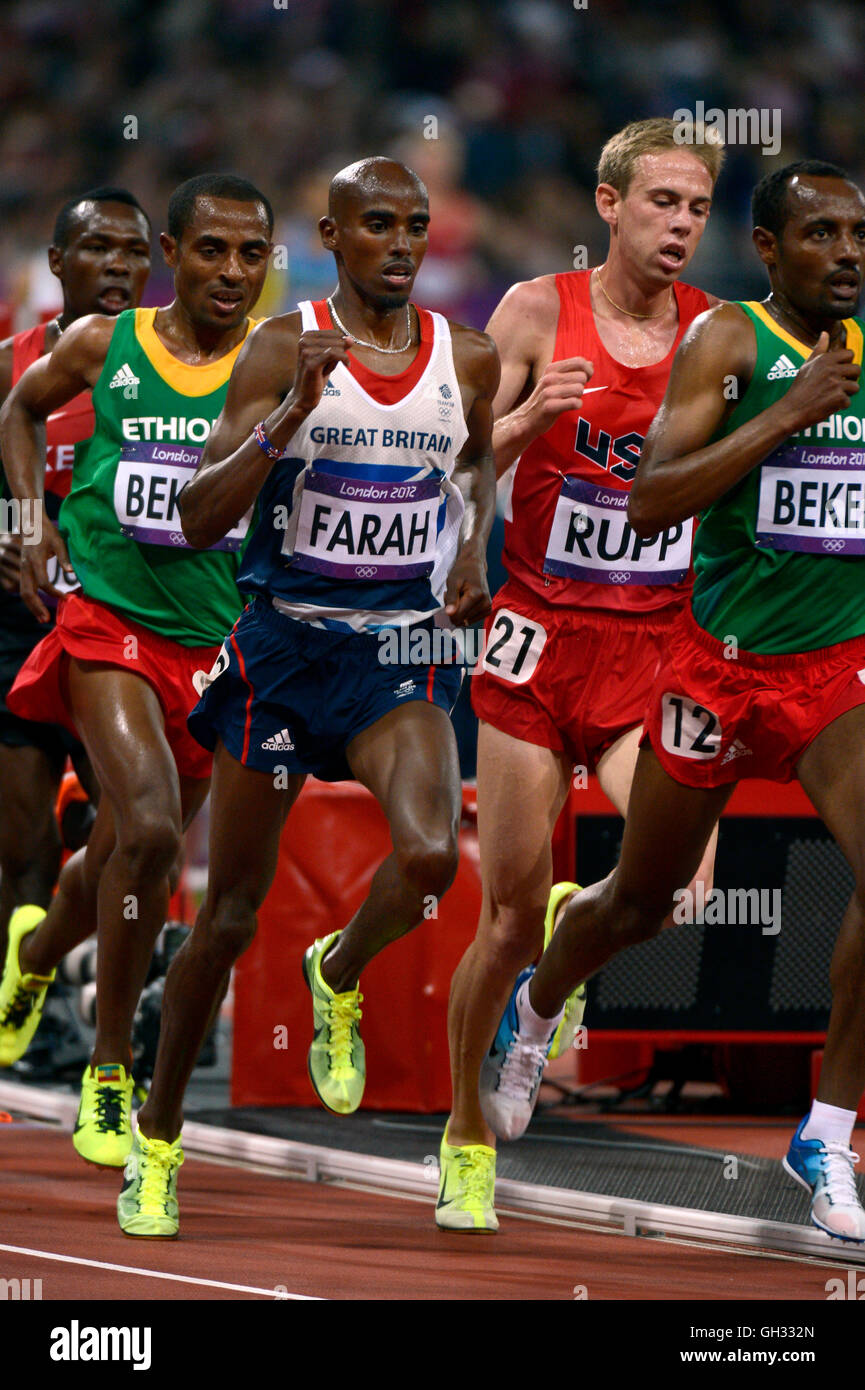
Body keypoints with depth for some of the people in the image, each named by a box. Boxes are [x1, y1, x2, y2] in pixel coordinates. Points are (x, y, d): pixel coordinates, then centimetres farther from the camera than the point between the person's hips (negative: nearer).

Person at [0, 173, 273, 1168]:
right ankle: (108, 1071, -8)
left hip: (218, 641, 2)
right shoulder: (103, 345, -1)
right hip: (108, 619, -2)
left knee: (125, 855, 15)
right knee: (149, 828, -23)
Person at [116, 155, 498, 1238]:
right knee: (229, 913, 3)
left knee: (430, 855, -26)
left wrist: (472, 551, 12)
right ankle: (157, 1139, 21)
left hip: (402, 649, 2)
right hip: (283, 644, -2)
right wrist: (292, 416, -25)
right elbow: (199, 519, -14)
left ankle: (340, 976, 9)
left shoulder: (468, 360, 3)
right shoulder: (284, 350, -8)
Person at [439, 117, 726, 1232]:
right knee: (510, 921, 4)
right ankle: (468, 1139, 26)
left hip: (659, 652, 1)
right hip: (539, 639, -1)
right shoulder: (538, 314, -3)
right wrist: (528, 417, -22)